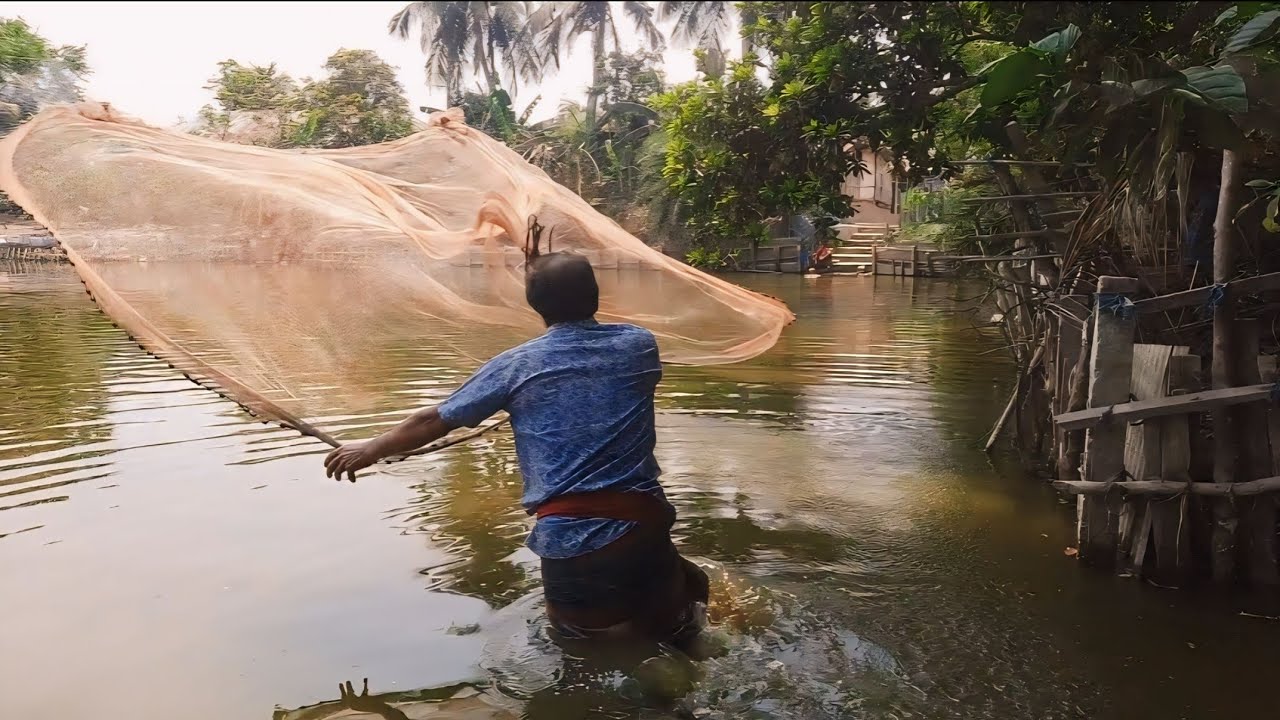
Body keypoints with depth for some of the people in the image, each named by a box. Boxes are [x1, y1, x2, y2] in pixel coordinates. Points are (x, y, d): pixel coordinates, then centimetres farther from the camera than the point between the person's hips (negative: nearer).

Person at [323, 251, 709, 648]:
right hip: (642, 527, 2)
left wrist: (370, 449, 25)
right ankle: (680, 618, -3)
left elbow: (433, 422, 10)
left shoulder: (516, 366, -1)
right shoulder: (640, 344, 4)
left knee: (579, 631, 22)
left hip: (568, 539, -2)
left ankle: (608, 631, -7)